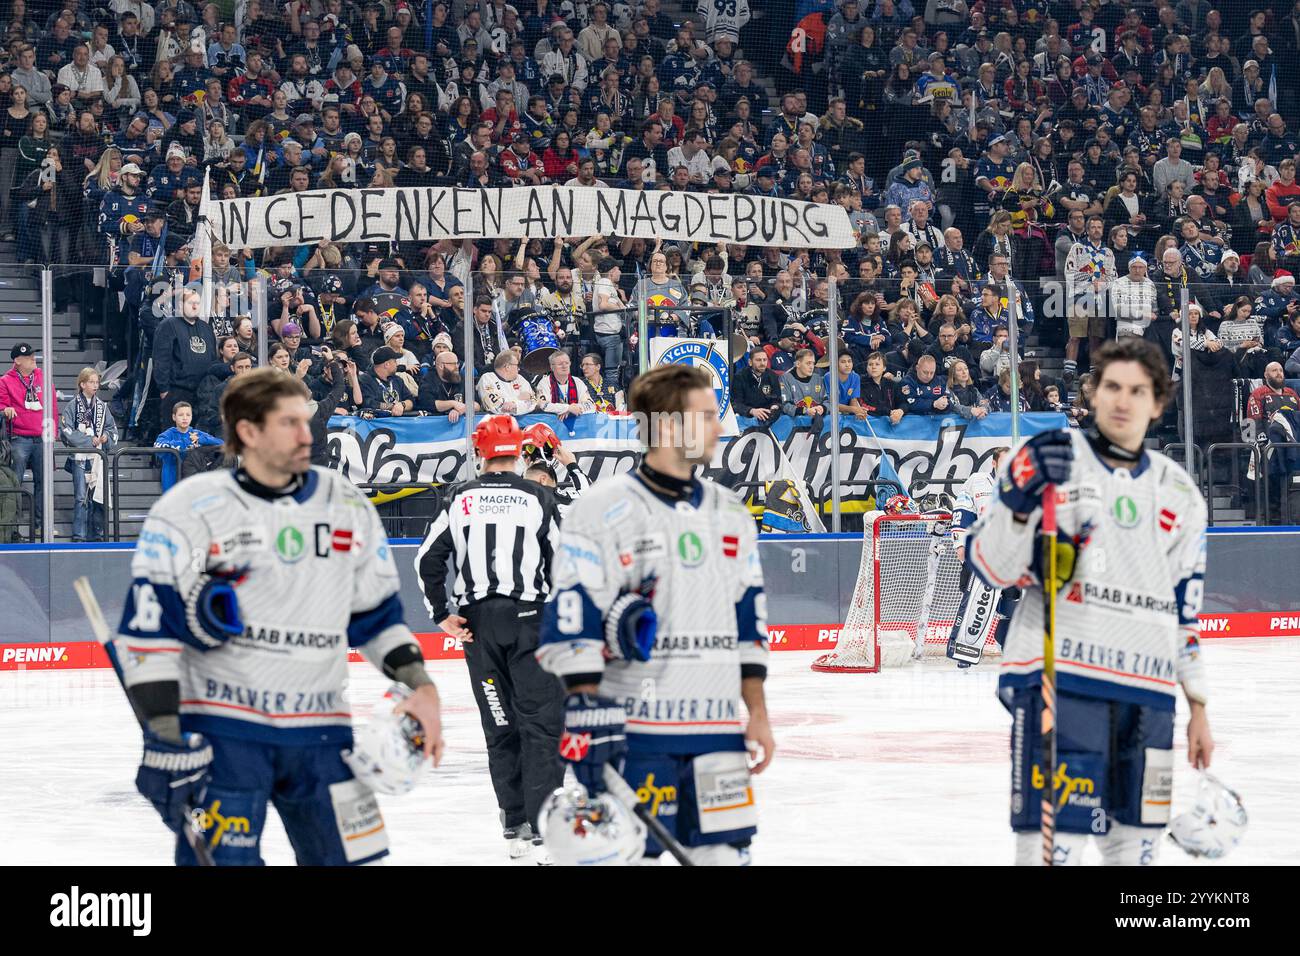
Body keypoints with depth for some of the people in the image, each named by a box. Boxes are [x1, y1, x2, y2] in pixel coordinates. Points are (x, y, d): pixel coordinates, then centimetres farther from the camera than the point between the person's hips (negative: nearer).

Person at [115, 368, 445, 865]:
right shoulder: (191, 508, -7)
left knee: (353, 858, 4)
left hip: (319, 731, 5)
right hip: (219, 729, -5)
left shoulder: (348, 506, 10)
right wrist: (164, 732, -17)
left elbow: (376, 611, 19)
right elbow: (148, 625, -11)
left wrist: (418, 683, 6)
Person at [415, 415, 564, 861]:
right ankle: (544, 829, -10)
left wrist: (443, 614, 6)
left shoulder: (459, 499, 4)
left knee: (500, 726, 11)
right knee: (542, 723, -1)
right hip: (530, 619, -3)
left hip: (478, 623, 3)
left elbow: (428, 560, 1)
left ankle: (514, 829, 13)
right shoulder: (538, 498, -2)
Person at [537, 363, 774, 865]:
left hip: (716, 731, 6)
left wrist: (757, 713, 14)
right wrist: (587, 714, -16)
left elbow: (748, 623, 19)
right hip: (631, 732, -6)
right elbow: (571, 624, -11)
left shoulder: (730, 514, 14)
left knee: (725, 853, 5)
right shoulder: (602, 511, -8)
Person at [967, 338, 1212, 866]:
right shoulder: (1051, 461, 1)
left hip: (1147, 694, 5)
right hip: (1059, 681, -5)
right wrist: (1020, 498, -22)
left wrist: (1199, 708, 20)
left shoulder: (1180, 495, 16)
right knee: (1055, 841, -13)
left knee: (1136, 848, 9)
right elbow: (990, 567, -5)